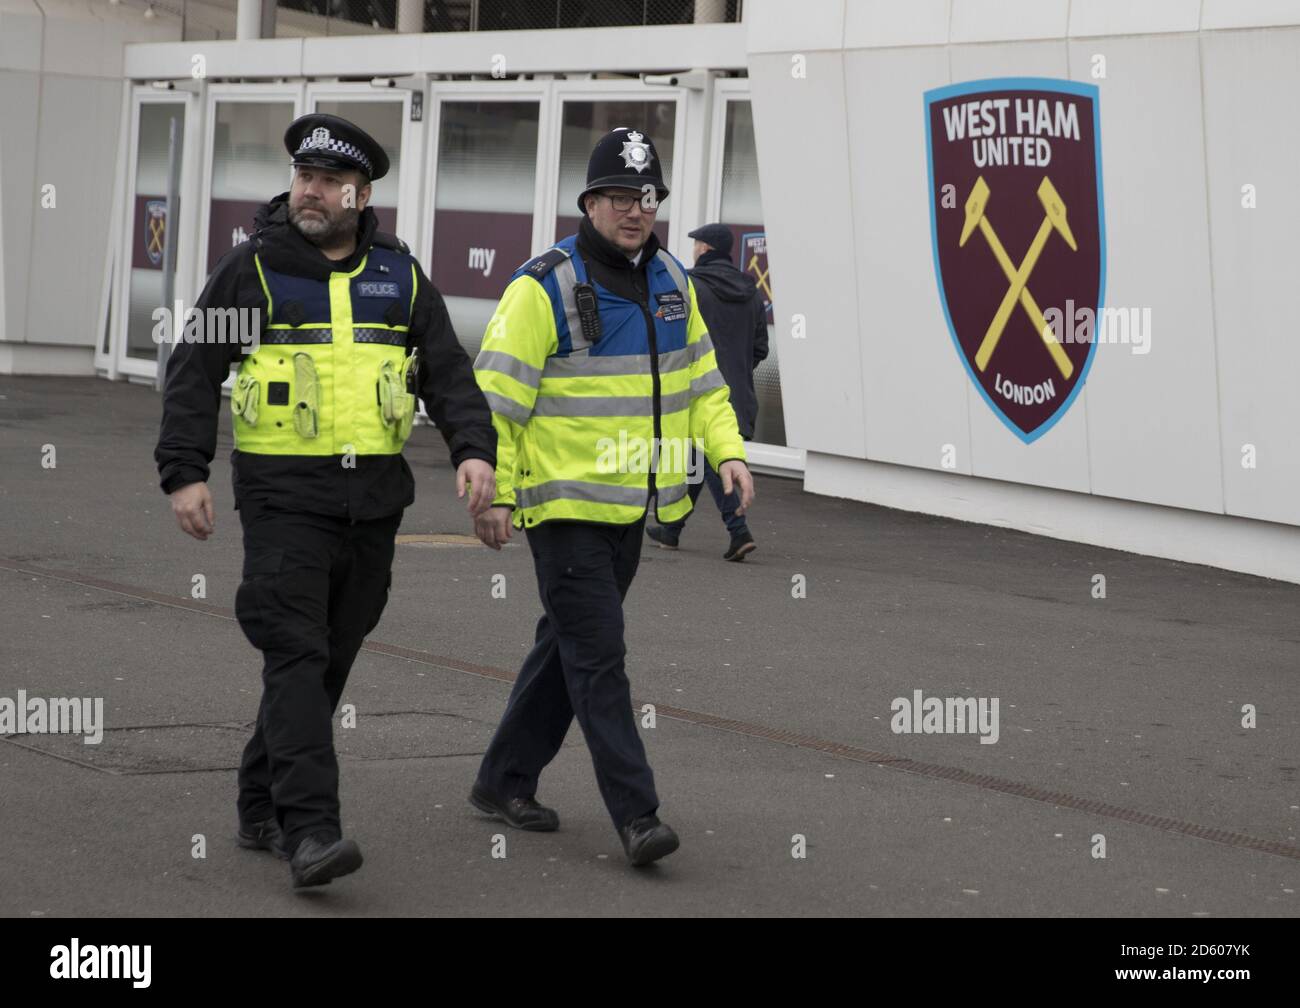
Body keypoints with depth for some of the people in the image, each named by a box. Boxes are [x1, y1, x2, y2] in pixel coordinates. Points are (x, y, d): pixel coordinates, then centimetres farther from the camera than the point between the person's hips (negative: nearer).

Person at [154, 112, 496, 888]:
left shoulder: (400, 276, 10)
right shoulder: (253, 268, 0)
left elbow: (448, 372, 9)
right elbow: (195, 372, 1)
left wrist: (474, 448, -8)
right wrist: (185, 472, -8)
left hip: (374, 497, 4)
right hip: (285, 494, -4)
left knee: (332, 658, 10)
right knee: (297, 655, -14)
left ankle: (262, 809, 23)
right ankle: (309, 830, -20)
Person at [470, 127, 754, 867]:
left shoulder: (672, 284, 10)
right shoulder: (546, 286, -11)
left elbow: (702, 379, 19)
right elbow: (496, 395, -11)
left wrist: (728, 450, 4)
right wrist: (493, 493, -13)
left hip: (631, 504, 7)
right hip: (565, 504, -7)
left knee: (568, 647, 15)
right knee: (599, 658, -9)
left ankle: (506, 780, 28)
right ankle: (637, 815, -10)